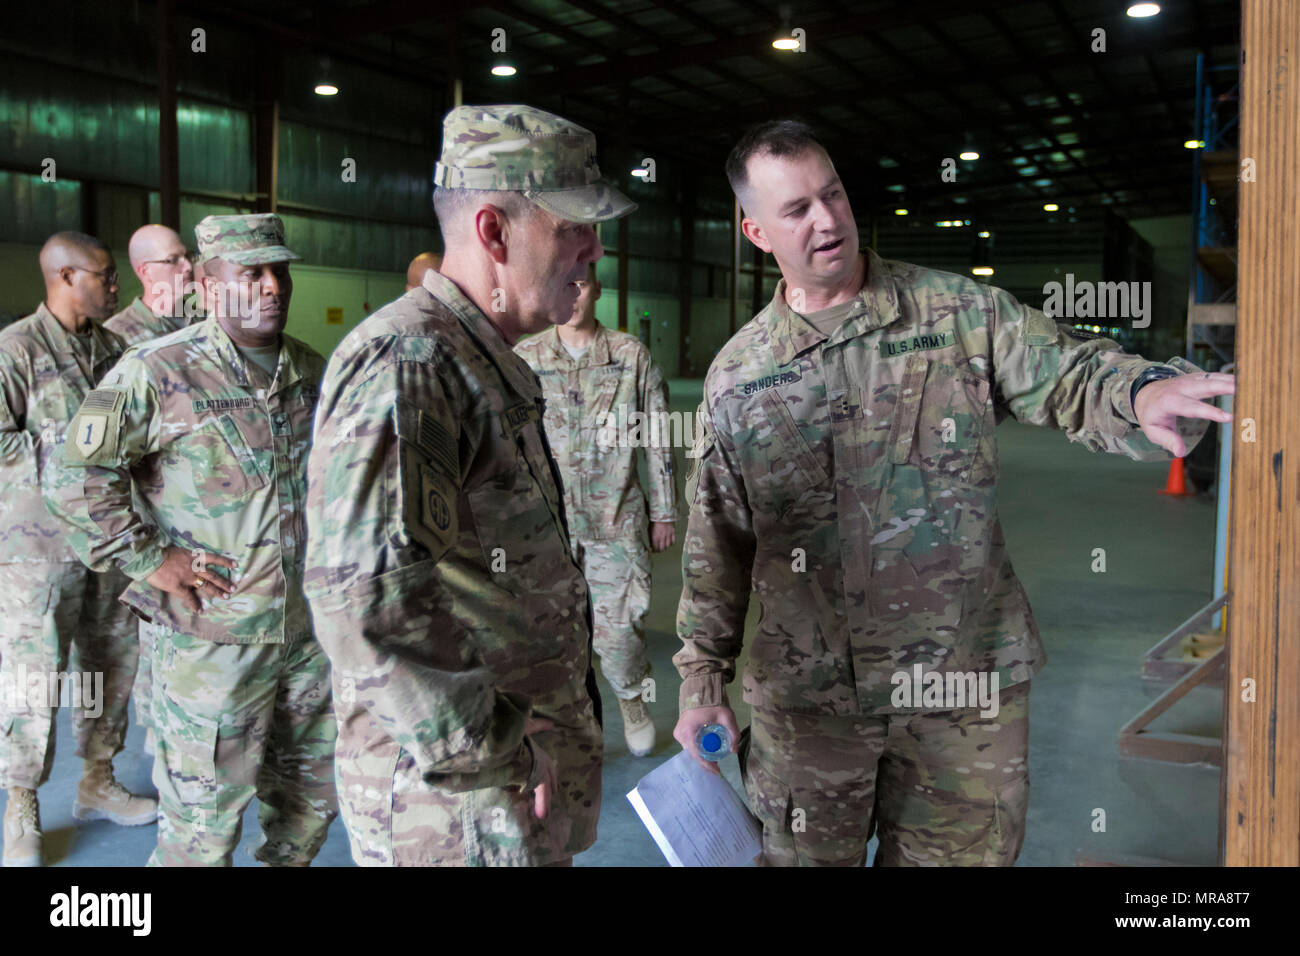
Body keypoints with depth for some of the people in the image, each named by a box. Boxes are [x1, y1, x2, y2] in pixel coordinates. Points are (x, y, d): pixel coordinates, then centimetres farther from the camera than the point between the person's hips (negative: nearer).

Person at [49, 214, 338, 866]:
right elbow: (82, 479, -10)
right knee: (205, 821, 6)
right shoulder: (155, 373, -12)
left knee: (312, 799, 20)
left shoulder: (312, 372, 7)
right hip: (215, 634, -6)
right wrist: (149, 559, -13)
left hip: (311, 628, 6)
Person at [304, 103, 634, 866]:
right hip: (458, 799, -9)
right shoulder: (406, 362, -21)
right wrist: (486, 757, -23)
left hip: (524, 763, 9)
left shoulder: (490, 366, 12)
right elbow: (364, 591, -31)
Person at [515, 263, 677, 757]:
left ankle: (632, 698, 29)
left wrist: (664, 512, 5)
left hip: (617, 518, -1)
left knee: (620, 624, -1)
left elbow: (658, 438, 6)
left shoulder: (631, 355, 3)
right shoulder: (524, 359, 5)